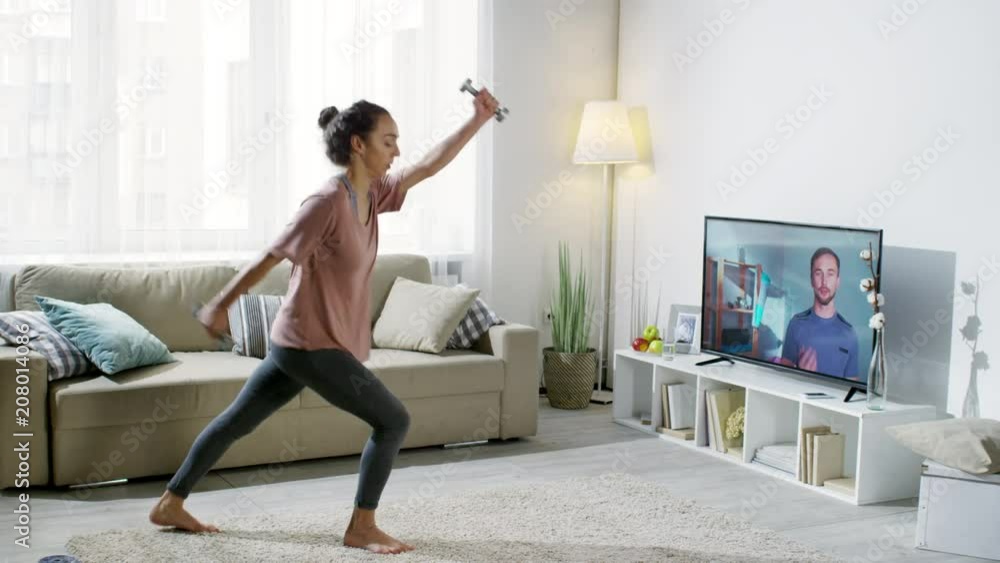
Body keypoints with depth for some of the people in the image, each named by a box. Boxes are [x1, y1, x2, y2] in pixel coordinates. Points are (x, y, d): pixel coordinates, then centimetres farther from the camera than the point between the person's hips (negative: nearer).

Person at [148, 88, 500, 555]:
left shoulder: (372, 195, 5)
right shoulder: (327, 202, -21)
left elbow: (429, 166, 10)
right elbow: (269, 259, -14)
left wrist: (478, 119, 4)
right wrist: (219, 305, -6)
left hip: (298, 342, 9)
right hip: (310, 343, -9)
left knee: (238, 420, 17)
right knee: (393, 420, -5)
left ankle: (170, 505, 30)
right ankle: (361, 528, 6)